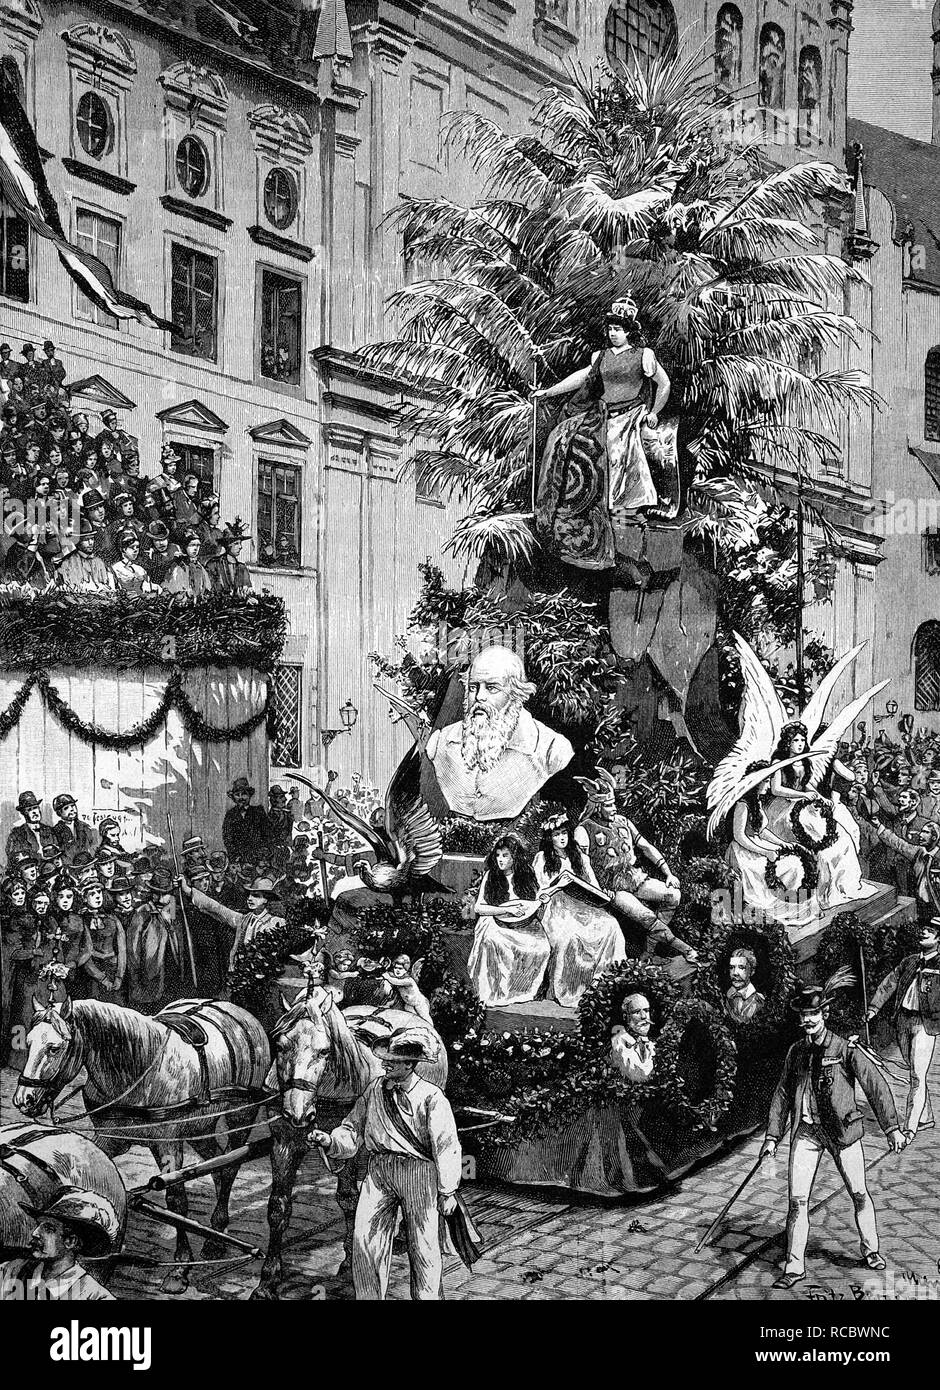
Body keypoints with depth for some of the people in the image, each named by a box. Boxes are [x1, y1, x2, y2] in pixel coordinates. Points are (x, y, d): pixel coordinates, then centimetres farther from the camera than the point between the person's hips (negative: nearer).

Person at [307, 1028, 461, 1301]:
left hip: (419, 1170, -4)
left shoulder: (432, 1098, -9)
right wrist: (329, 1141, -11)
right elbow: (353, 1131, 9)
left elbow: (446, 1145, -6)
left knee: (422, 1245, 6)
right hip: (378, 1169, 4)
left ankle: (427, 1296, 24)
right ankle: (368, 1297, 13)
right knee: (364, 1239, -2)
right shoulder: (374, 1089, 4)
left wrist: (448, 1191, -5)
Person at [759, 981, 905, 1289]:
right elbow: (782, 1094, 12)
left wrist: (892, 1128, -14)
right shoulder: (796, 1052, 6)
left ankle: (870, 1250, 31)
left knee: (858, 1193, 7)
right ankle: (794, 1267, 6)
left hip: (842, 1130, -2)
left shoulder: (846, 1050, -7)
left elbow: (876, 1086, -8)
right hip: (806, 1131, 3)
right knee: (797, 1200, -2)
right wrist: (772, 1136, 7)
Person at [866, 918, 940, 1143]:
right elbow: (889, 983, 14)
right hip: (903, 1020, 6)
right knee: (914, 1074, 14)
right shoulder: (909, 962, 15)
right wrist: (874, 1007, 4)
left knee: (918, 1077, -8)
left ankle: (910, 1128, -7)